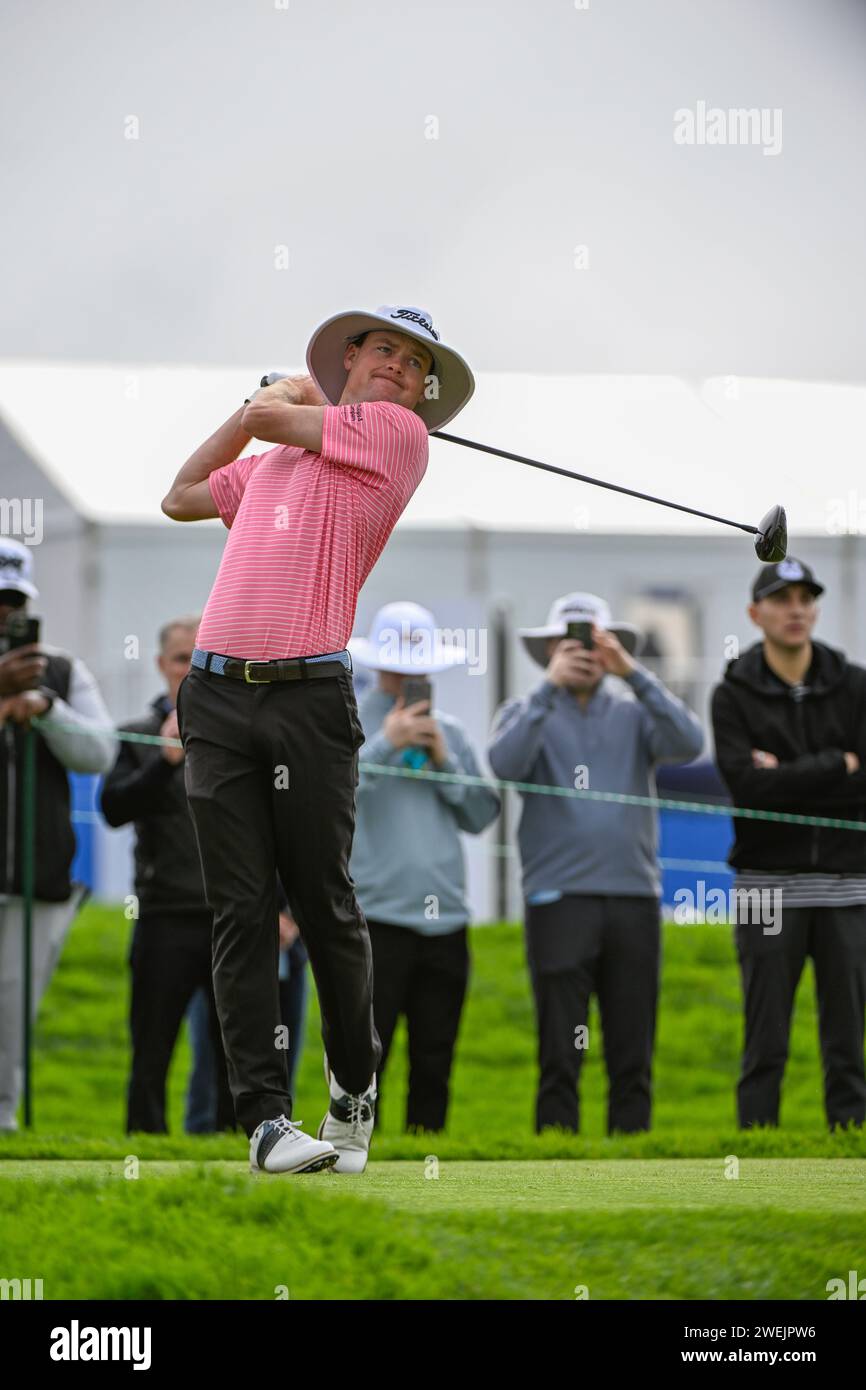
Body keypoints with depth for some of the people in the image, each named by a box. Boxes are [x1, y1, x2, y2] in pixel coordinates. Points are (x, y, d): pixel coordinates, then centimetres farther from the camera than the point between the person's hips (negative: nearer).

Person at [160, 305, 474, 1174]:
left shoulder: (397, 434, 4)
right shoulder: (276, 456, 22)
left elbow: (266, 414, 1)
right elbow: (181, 499, 34)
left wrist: (274, 404, 25)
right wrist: (264, 408, 26)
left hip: (309, 693, -4)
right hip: (218, 693, 4)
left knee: (324, 904, -1)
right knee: (240, 908, -3)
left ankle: (354, 1093, 18)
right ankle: (265, 1117, -6)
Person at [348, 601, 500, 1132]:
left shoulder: (450, 731, 15)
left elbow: (482, 815, 10)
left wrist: (444, 762, -3)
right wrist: (387, 744, -15)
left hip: (445, 922, 5)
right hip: (375, 919, -5)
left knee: (435, 1067, 7)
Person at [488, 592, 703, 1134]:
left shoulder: (634, 714, 14)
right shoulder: (528, 714, 10)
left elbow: (687, 744, -6)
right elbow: (506, 764, -11)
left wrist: (633, 674, -13)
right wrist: (550, 688, -15)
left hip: (634, 898, 2)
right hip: (559, 900, -2)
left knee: (633, 1057, 2)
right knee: (561, 1056, -5)